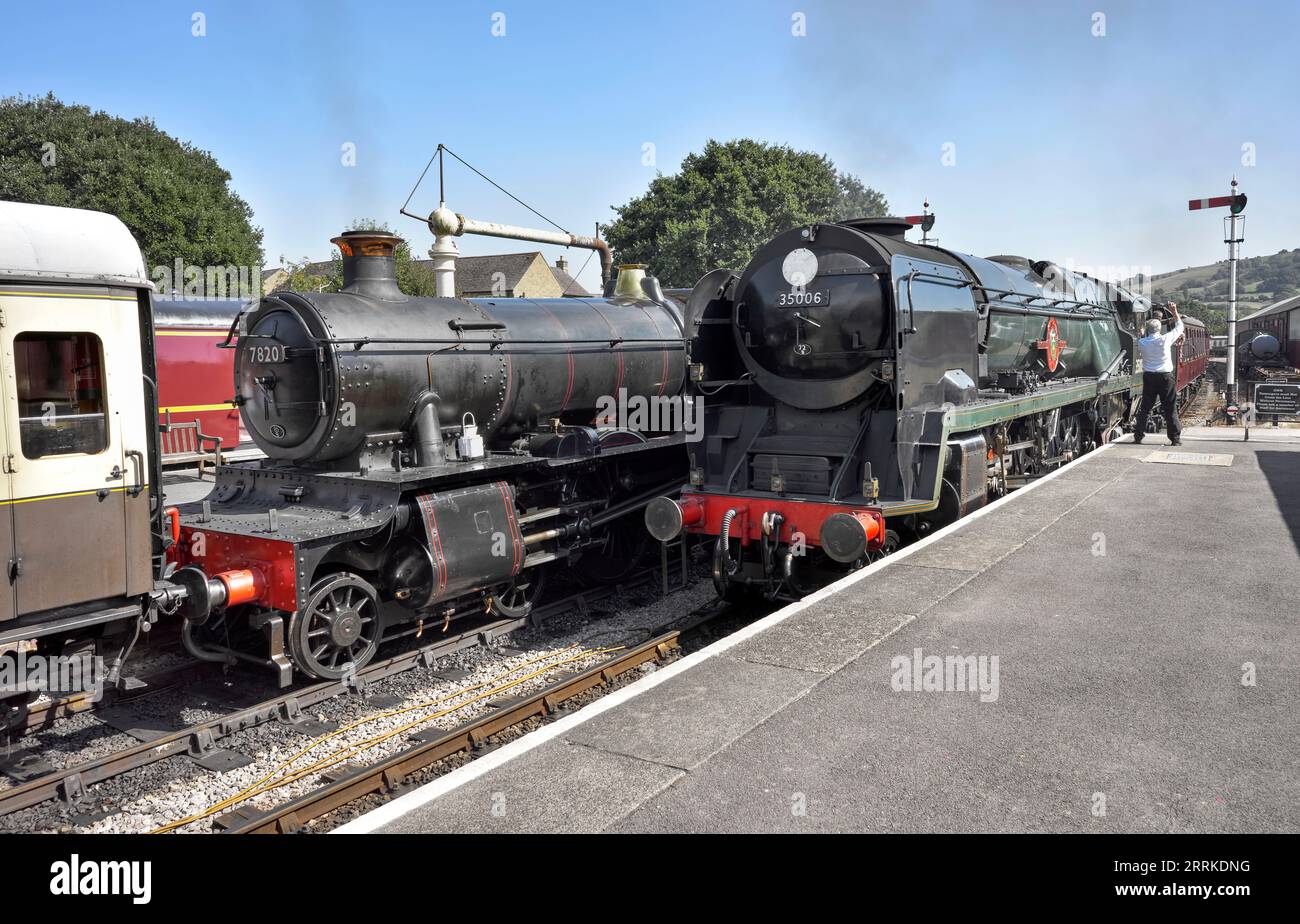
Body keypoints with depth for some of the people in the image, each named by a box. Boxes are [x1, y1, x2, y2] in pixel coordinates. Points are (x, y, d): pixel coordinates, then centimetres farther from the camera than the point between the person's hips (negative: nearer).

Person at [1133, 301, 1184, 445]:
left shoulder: (1141, 343, -1)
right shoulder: (1165, 339, -7)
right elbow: (1179, 327, 7)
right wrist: (1175, 312, 17)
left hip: (1148, 377, 2)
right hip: (1166, 377, -2)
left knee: (1144, 408, 9)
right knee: (1170, 409, 1)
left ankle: (1138, 436, 8)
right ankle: (1175, 438, 2)